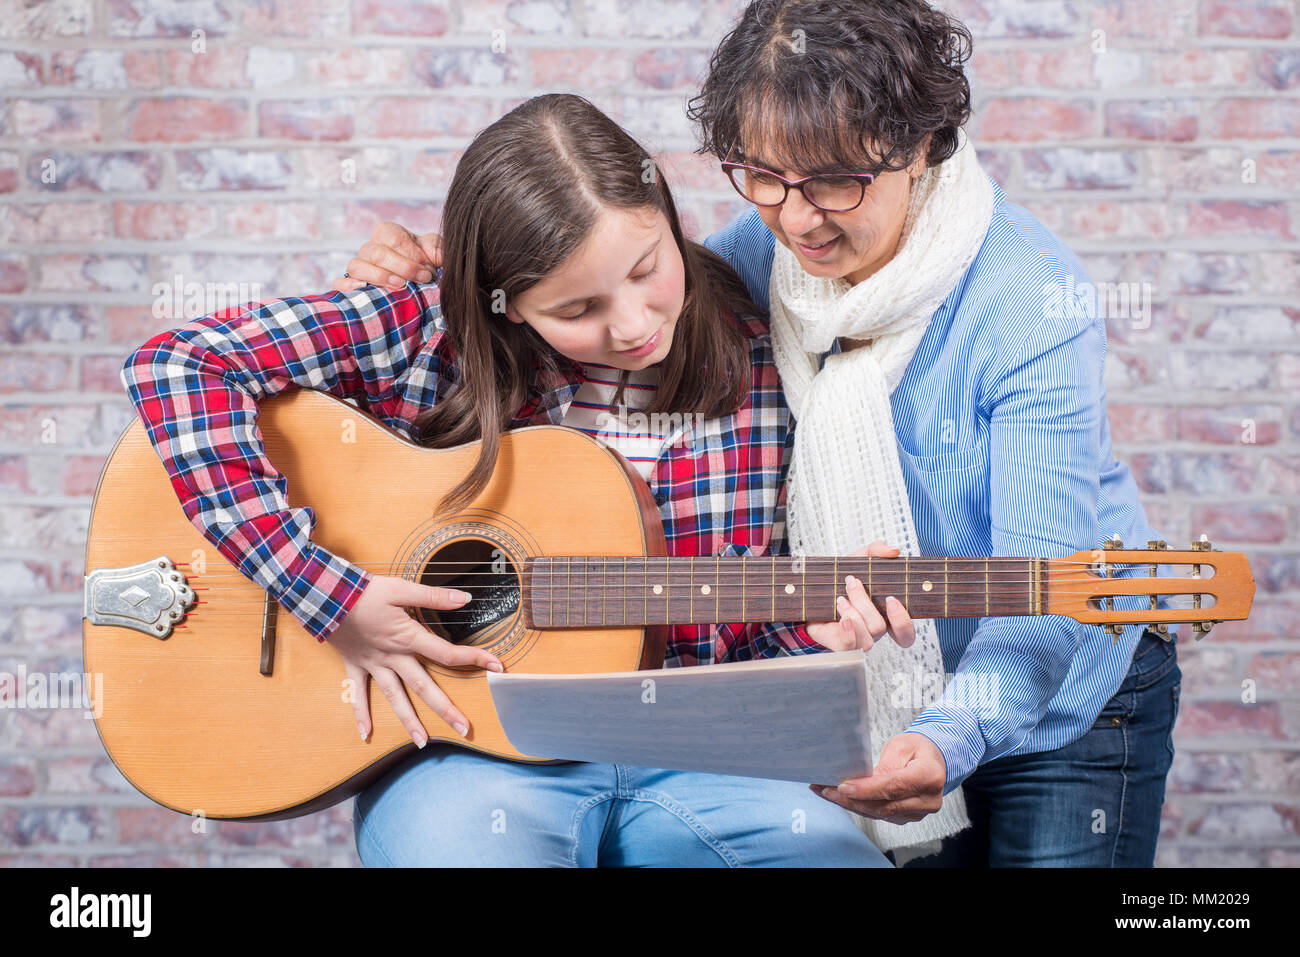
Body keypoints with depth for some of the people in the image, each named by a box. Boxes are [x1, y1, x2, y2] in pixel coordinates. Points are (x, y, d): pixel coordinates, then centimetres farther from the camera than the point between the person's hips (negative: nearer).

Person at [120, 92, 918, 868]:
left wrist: (814, 633, -13)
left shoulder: (746, 362, 2)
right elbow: (176, 365, -14)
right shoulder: (436, 332, -7)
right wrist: (329, 595, -18)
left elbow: (743, 632, 10)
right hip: (471, 746, -3)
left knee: (843, 855, -22)